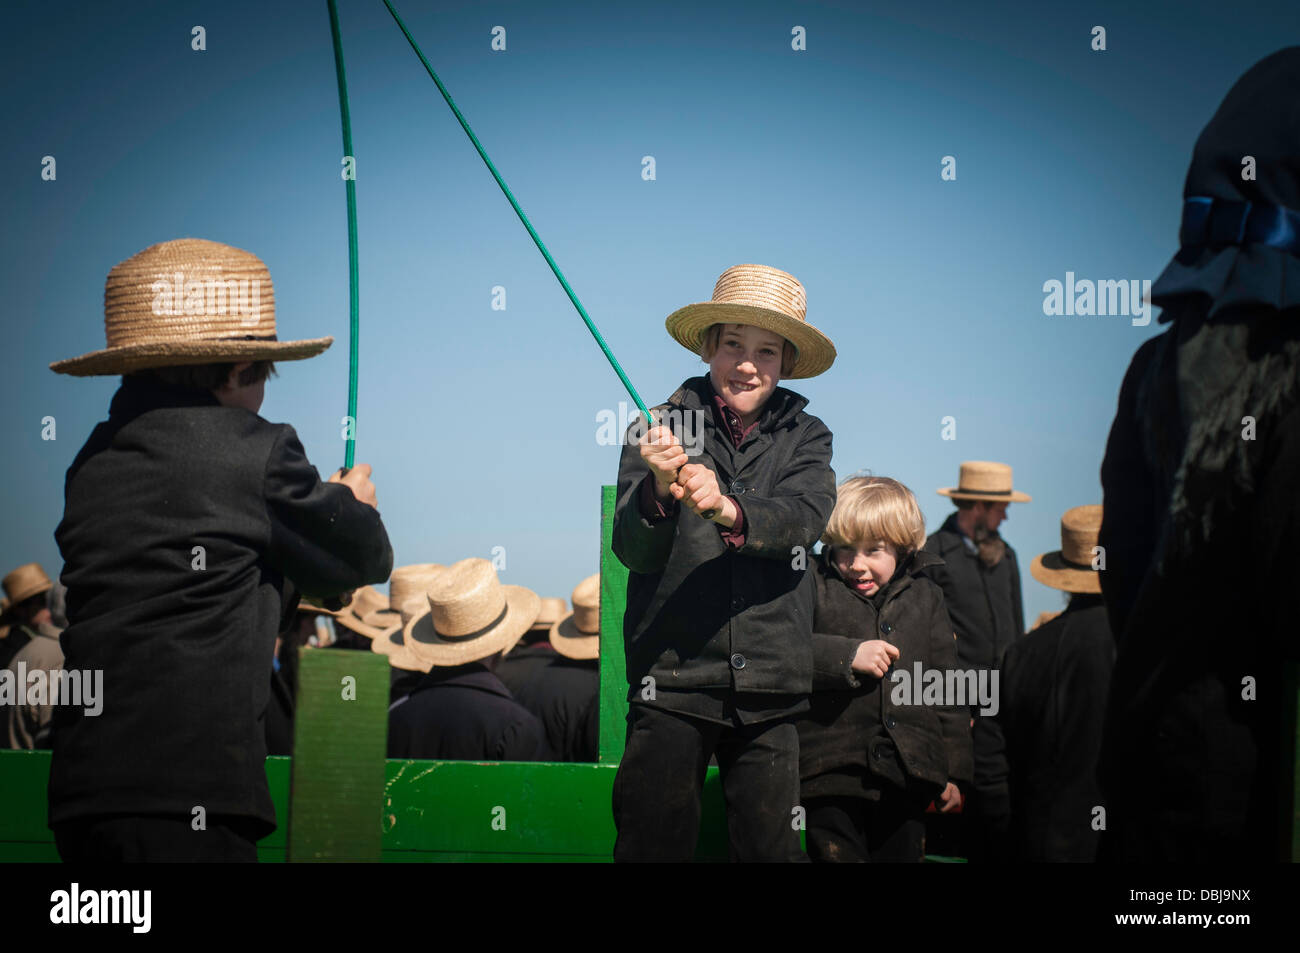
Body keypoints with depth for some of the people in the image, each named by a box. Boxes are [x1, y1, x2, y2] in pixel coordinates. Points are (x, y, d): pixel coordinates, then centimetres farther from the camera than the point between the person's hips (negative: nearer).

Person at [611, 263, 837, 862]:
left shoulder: (805, 437, 9)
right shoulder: (663, 427, 4)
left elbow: (804, 517, -11)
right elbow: (632, 552, -4)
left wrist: (728, 510, -30)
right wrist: (657, 488, -25)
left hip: (769, 686, 1)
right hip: (673, 676, -1)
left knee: (770, 845, 1)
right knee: (654, 842, -1)